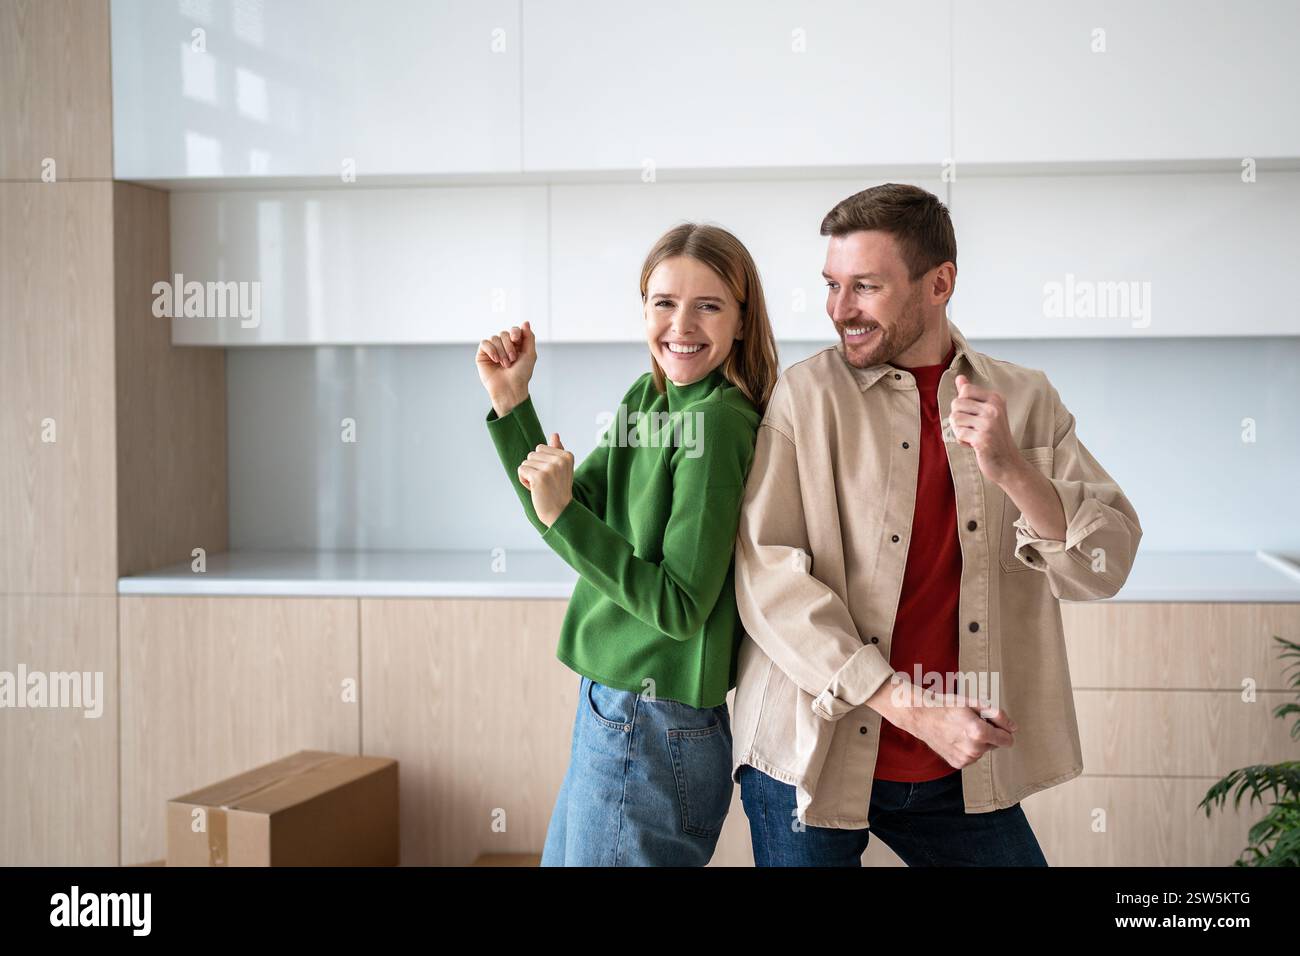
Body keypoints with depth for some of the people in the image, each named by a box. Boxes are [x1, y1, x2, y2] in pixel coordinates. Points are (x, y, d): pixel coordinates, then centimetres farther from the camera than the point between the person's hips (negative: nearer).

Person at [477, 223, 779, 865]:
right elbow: (568, 513, 8)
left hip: (654, 732, -9)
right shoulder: (645, 397, 6)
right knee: (561, 859, 22)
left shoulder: (717, 424, -20)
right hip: (609, 704, 9)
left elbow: (681, 607, -21)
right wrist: (510, 403, -1)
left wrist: (563, 516, -23)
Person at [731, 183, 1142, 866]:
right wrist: (913, 709, -18)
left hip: (964, 774, 3)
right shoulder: (804, 395, -6)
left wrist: (1010, 469, -21)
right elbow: (767, 578, -14)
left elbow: (1103, 568, -3)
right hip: (813, 760, -2)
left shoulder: (1024, 400, 4)